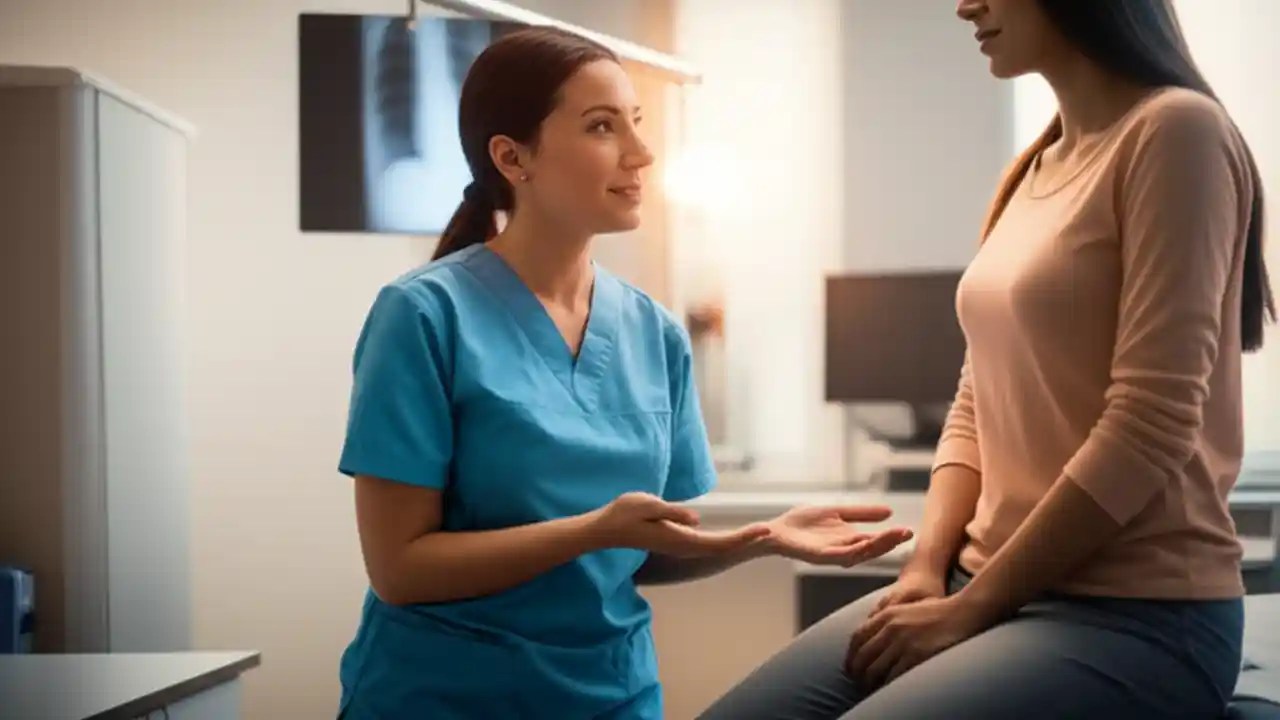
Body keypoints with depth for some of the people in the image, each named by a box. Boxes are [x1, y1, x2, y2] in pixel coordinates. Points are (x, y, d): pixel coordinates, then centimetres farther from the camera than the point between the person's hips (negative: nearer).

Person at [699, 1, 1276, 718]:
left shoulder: (1174, 132, -12)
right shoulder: (1033, 171, 14)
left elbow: (1146, 432, -18)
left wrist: (970, 608, -14)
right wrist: (926, 568, -1)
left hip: (1137, 614, -7)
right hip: (990, 587, 8)